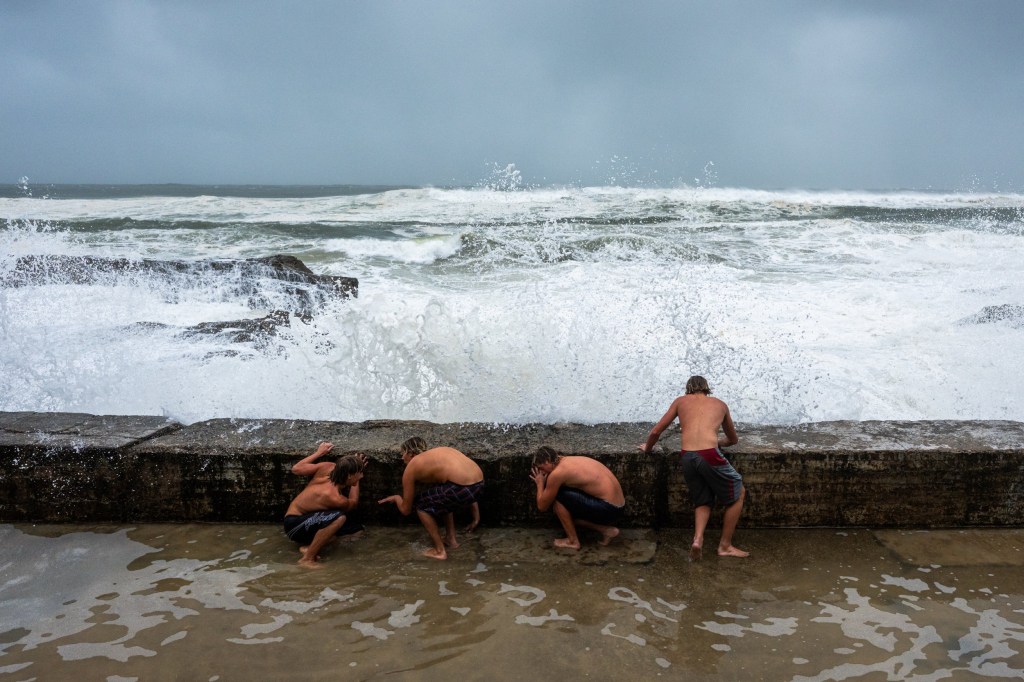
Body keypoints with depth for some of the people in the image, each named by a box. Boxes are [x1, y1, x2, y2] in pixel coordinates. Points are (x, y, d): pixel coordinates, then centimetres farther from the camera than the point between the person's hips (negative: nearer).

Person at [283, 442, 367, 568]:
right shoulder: (335, 498, -30)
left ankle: (308, 545, 3)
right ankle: (307, 559, -22)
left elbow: (296, 469, 3)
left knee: (355, 529, 1)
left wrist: (319, 453, 12)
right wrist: (356, 482, 1)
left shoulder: (327, 467, -11)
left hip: (304, 520, 9)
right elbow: (353, 503, -4)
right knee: (339, 517, -37)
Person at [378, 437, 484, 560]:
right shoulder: (438, 452, 29)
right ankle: (451, 539, 37)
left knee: (420, 504, 16)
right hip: (479, 485, 8)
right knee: (442, 497, 34)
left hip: (462, 489, -7)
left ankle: (439, 551, 16)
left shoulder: (411, 467, 11)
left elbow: (406, 510, 18)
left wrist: (396, 498, 41)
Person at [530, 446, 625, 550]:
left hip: (608, 510, -9)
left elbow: (542, 506, 0)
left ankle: (573, 541, 4)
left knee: (558, 496, -5)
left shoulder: (557, 473, -11)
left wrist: (540, 484, 14)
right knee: (566, 513, 19)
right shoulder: (572, 460, 14)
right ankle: (606, 529, 15)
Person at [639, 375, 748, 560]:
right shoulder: (720, 404, 25)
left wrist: (647, 448, 42)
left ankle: (697, 539, -1)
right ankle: (725, 546, 20)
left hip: (687, 458, 2)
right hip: (709, 456, -2)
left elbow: (656, 431, 23)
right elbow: (733, 439, 38)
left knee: (703, 501, 24)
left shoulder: (680, 401, 24)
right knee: (738, 493, 20)